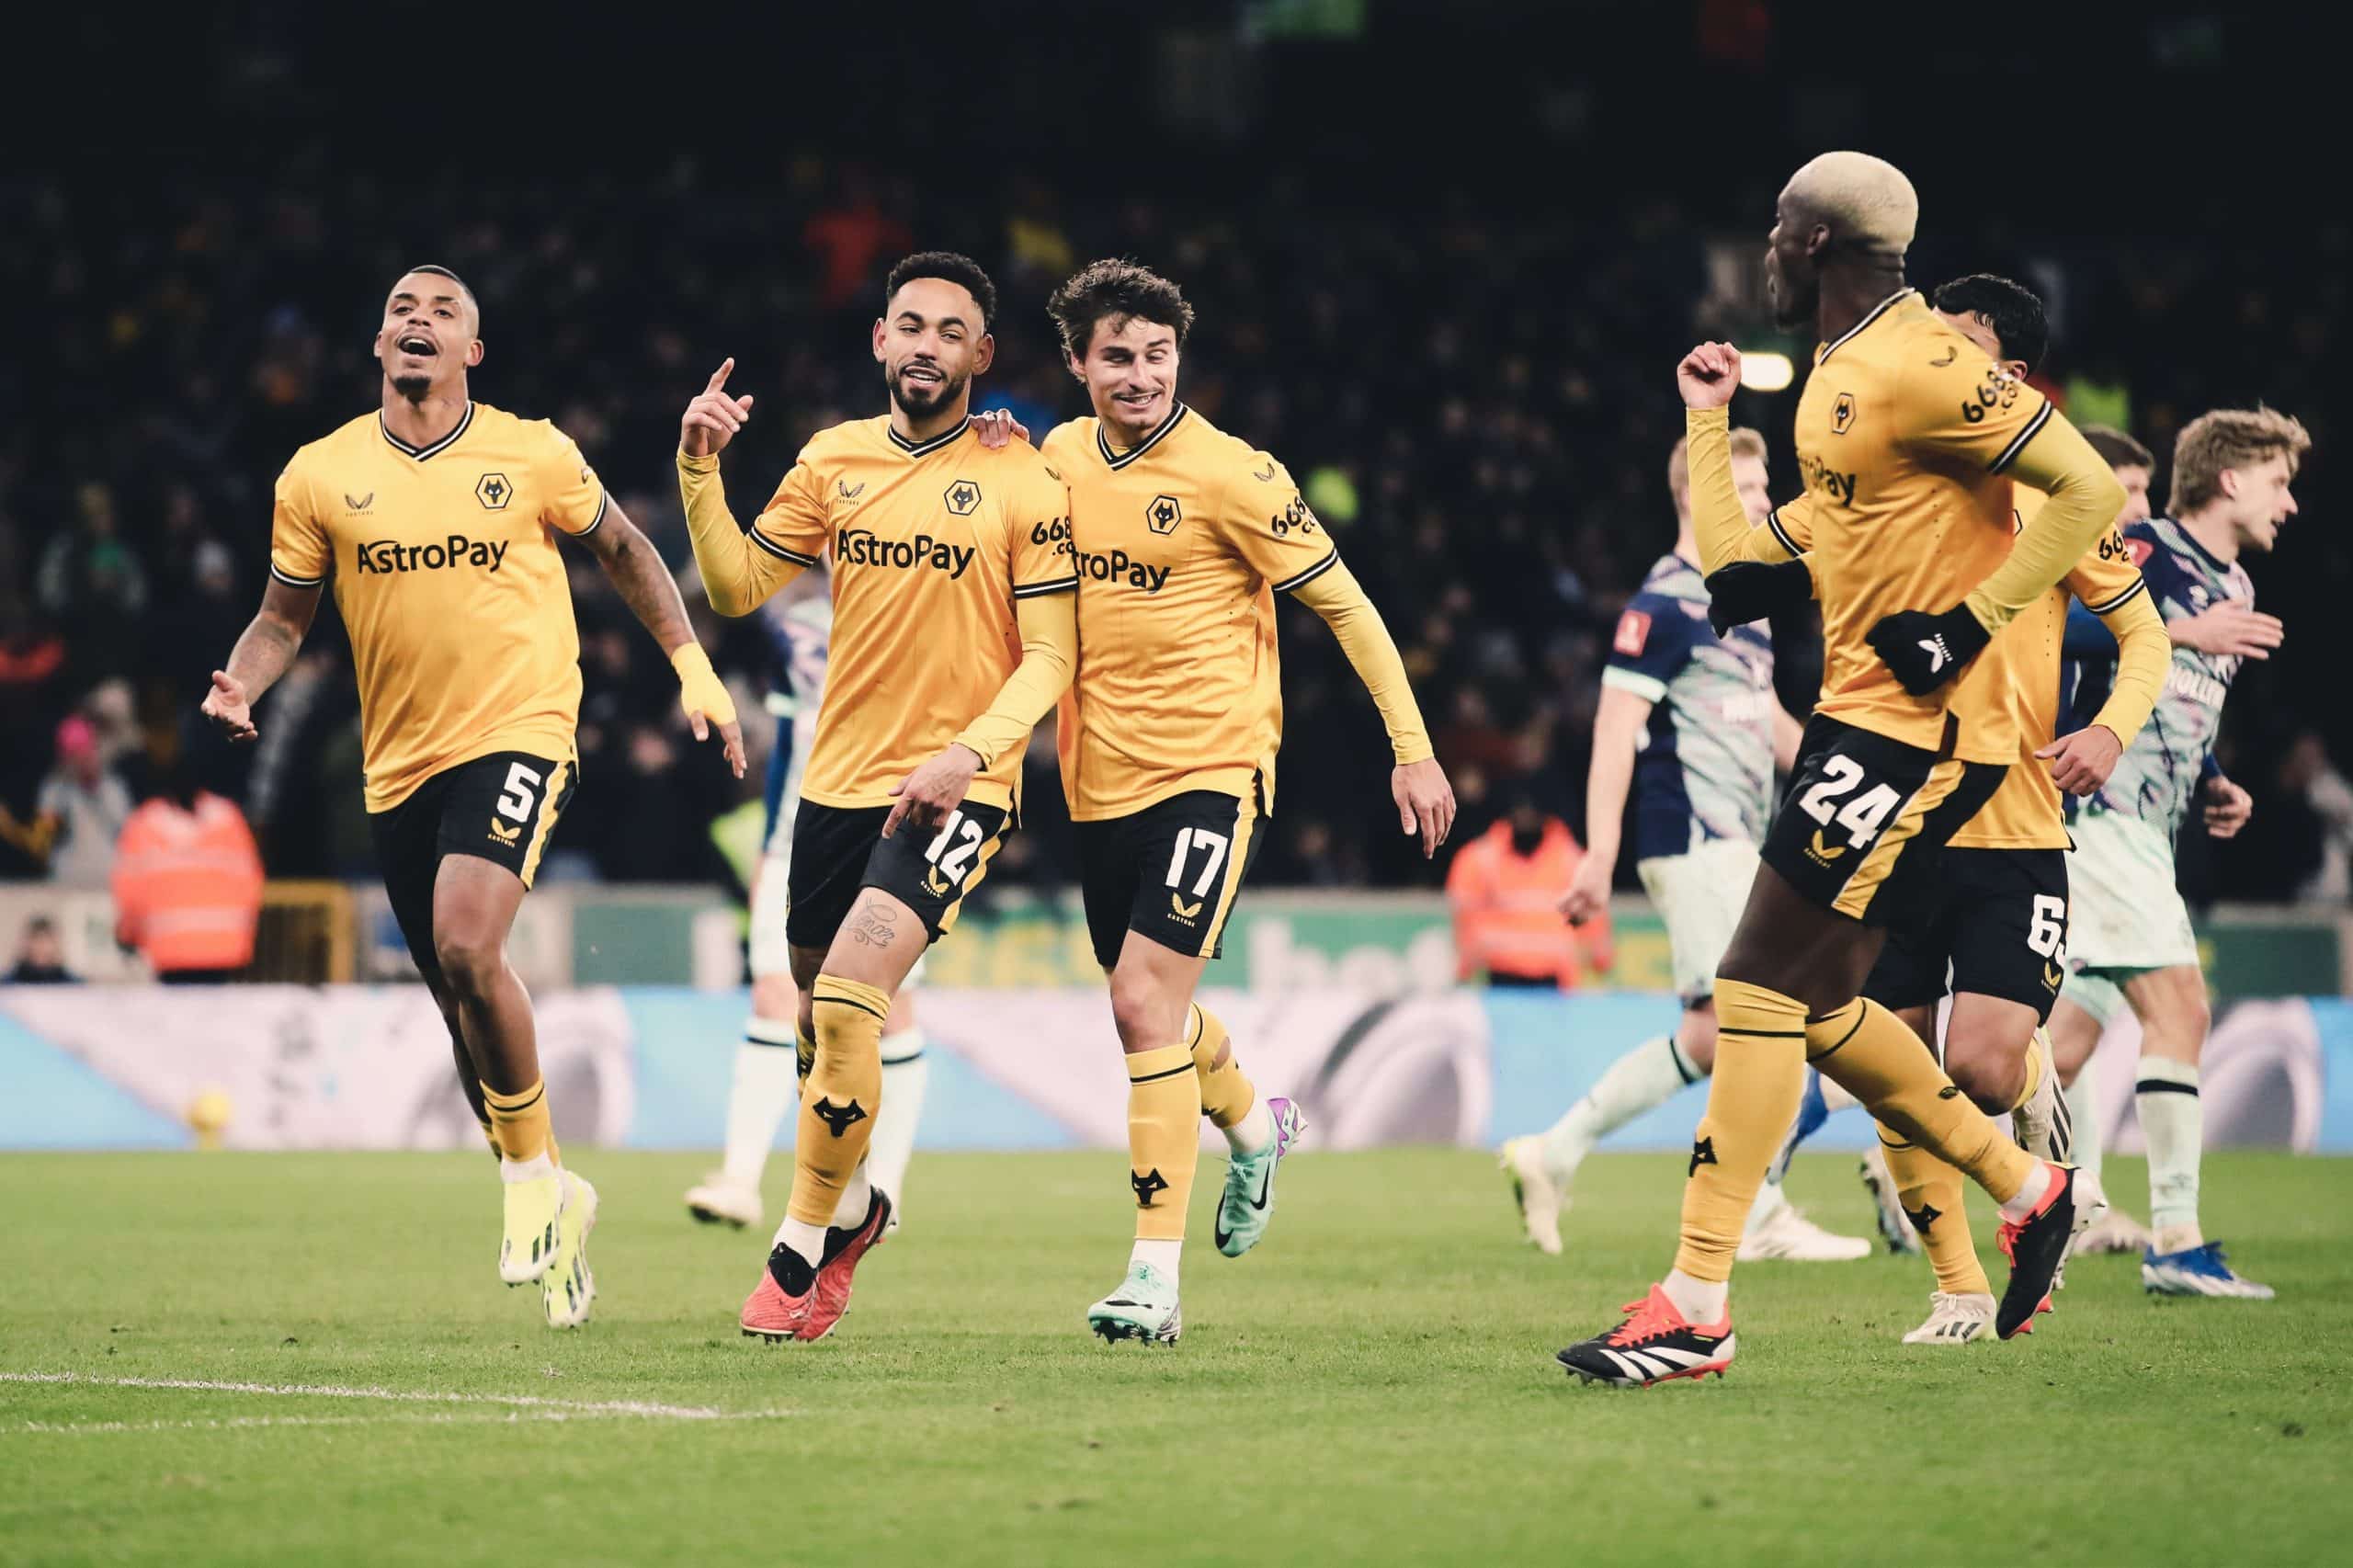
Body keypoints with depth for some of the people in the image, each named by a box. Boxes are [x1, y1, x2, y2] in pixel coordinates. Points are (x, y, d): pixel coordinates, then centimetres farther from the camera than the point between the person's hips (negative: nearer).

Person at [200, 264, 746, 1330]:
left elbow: (621, 549, 15)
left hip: (517, 734, -4)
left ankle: (533, 1172, -7)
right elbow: (285, 615, 11)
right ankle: (549, 1204, 25)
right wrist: (241, 685, -9)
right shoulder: (319, 476, 4)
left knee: (467, 947, -25)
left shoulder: (533, 455, 0)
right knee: (459, 998, 8)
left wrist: (693, 668, 10)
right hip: (399, 763, 4)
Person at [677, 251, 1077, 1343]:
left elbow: (1050, 657, -6)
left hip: (955, 792, -5)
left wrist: (967, 752, -20)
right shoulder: (835, 458, 9)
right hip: (837, 784, 5)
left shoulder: (1025, 485, -4)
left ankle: (800, 1254, -9)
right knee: (820, 1025, 12)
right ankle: (853, 1207, 41)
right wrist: (699, 470, -5)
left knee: (849, 1001, -21)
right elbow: (737, 587, 9)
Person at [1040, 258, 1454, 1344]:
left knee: (1147, 999, -19)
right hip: (1102, 779, 6)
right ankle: (1254, 1124, 50)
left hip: (1212, 767, -6)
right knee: (1144, 1010, 16)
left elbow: (1343, 604, -5)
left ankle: (1156, 1279, -18)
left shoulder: (1230, 474, -11)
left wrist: (1413, 750, -6)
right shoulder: (1060, 459, 6)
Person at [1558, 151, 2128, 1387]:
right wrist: (1708, 420, 21)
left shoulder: (1921, 367, -15)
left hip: (1917, 727, -10)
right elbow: (1794, 537, 24)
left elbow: (2090, 493, -18)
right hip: (1863, 716, 10)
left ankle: (1694, 1308, -12)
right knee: (1819, 1008, 13)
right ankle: (2030, 1190, 26)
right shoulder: (1835, 374, 16)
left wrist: (1969, 625, -20)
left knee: (1761, 990, -12)